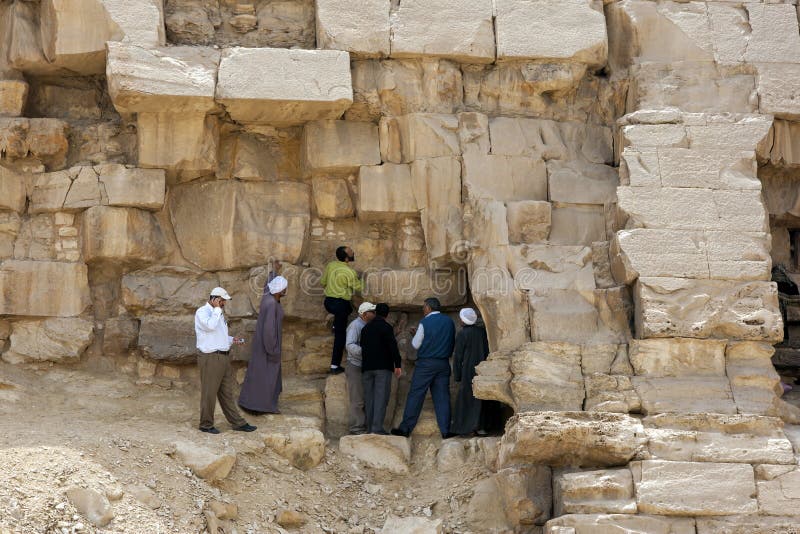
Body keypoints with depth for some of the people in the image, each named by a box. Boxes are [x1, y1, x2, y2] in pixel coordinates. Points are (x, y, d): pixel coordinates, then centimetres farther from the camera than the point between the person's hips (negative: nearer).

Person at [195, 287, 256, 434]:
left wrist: (232, 340, 12)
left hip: (223, 357, 9)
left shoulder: (218, 313, 18)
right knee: (209, 393, 0)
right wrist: (217, 309, -19)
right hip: (210, 358, -9)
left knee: (227, 392, 13)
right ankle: (206, 425, 12)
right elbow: (210, 326, -31)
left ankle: (237, 423, 17)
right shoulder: (202, 312, -11)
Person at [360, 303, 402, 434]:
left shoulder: (366, 328, 13)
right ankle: (377, 427, -16)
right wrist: (397, 365, -10)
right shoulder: (386, 327, -6)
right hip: (383, 367, -6)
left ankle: (370, 427, 7)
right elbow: (393, 346, -13)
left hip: (367, 367, 6)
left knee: (369, 398, 8)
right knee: (381, 397, -8)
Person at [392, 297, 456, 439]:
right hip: (444, 364, 4)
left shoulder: (425, 322, -8)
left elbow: (415, 344, -3)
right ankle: (445, 430, 0)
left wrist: (415, 334, 15)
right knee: (442, 397, 5)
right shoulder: (449, 322, 6)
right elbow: (452, 343, 14)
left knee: (415, 395, -1)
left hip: (425, 363, -4)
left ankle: (405, 428, 0)